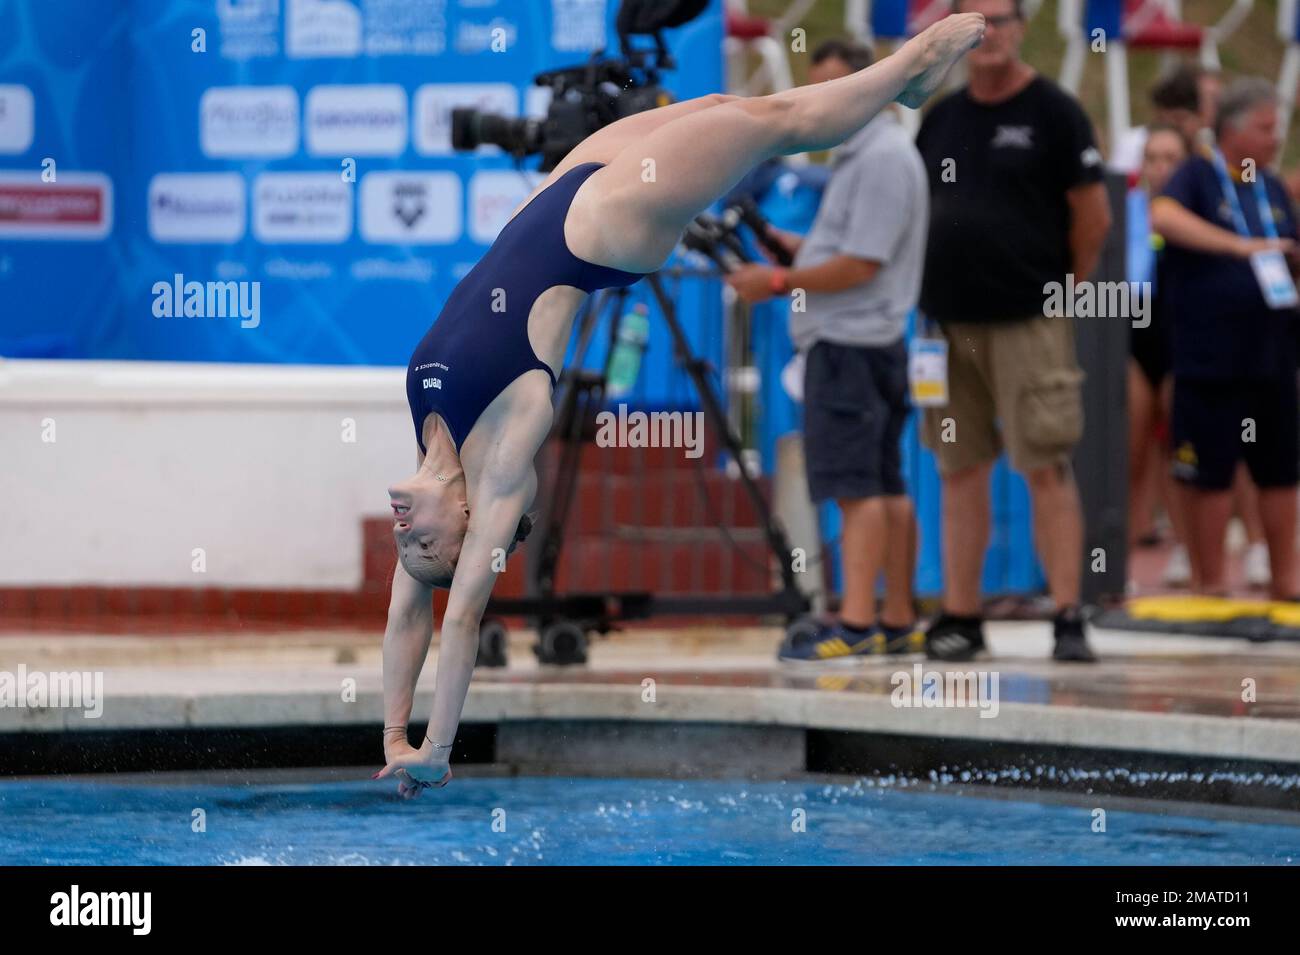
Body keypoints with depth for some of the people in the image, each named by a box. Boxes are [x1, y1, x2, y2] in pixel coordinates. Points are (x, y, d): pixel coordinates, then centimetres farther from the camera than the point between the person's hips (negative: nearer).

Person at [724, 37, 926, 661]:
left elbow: (862, 264, -20)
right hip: (847, 339, 11)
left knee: (856, 485, -13)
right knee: (884, 486, 10)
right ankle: (898, 621, 13)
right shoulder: (860, 153, 19)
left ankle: (856, 625, -17)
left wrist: (781, 281, -14)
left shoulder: (884, 158, -14)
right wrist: (795, 246, 14)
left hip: (853, 344, -11)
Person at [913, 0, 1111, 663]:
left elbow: (1094, 216, -2)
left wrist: (1064, 287, 2)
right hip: (948, 322, 5)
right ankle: (960, 616, 12)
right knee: (960, 470, 7)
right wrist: (930, 286, 10)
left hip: (1028, 325, -5)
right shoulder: (940, 119, 13)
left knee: (1047, 469, -8)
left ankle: (1068, 618, -8)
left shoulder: (1053, 113, -2)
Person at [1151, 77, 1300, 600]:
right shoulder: (1197, 177, -5)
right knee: (1212, 473, 1)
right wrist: (1238, 245, -31)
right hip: (1211, 355, -6)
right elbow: (1164, 216, -26)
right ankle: (1211, 585, 9)